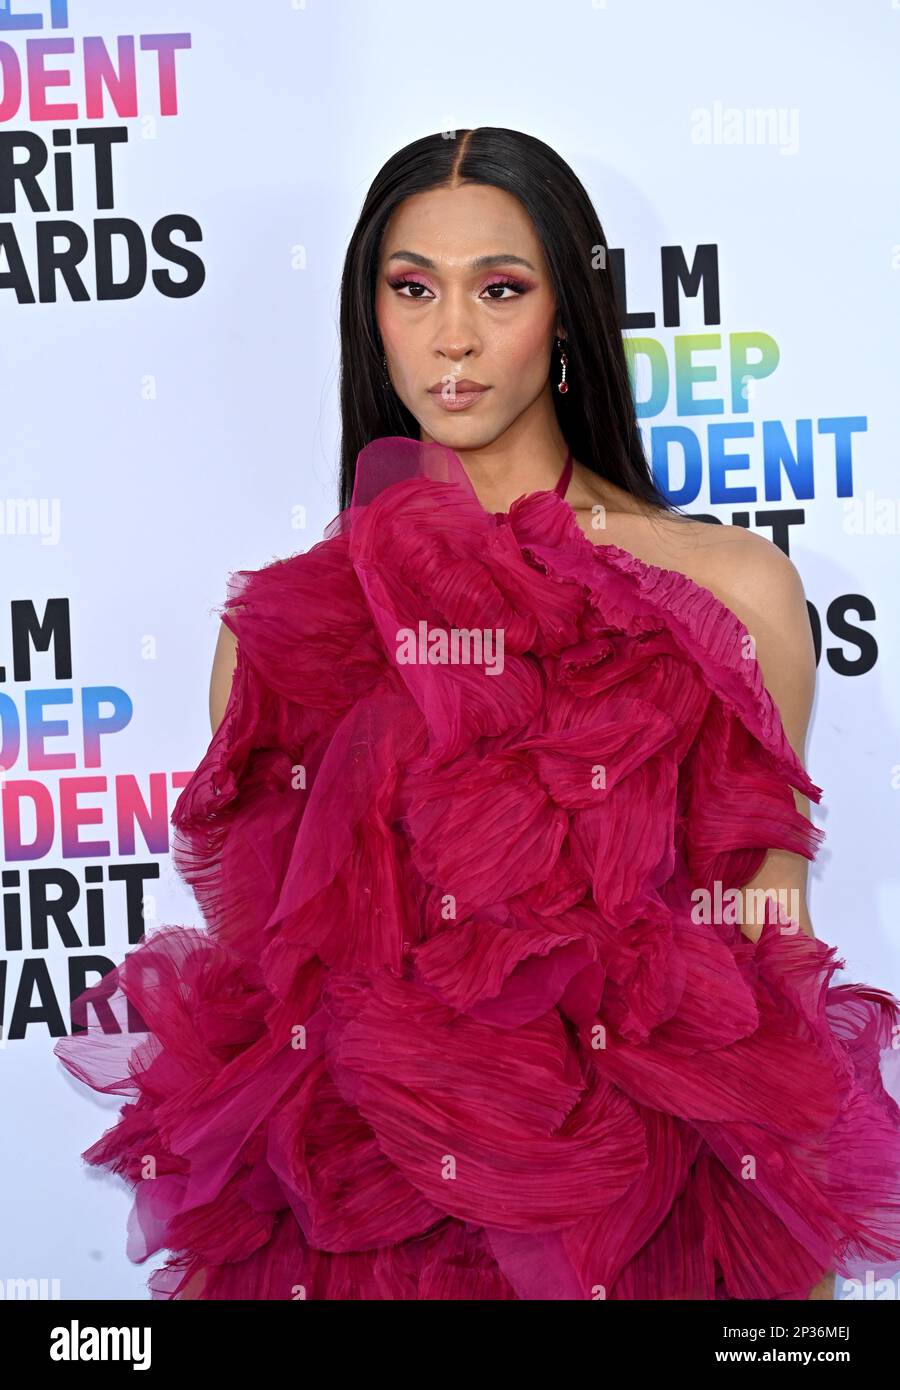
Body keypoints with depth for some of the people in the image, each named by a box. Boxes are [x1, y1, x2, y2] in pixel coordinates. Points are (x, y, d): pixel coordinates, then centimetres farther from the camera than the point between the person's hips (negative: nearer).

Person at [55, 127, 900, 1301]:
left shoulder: (734, 589, -3)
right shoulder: (283, 619, 0)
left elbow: (777, 955, 0)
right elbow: (243, 968, 4)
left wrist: (805, 1270, -2)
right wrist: (208, 1268, 3)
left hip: (648, 1205, 0)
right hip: (355, 1216, 1)